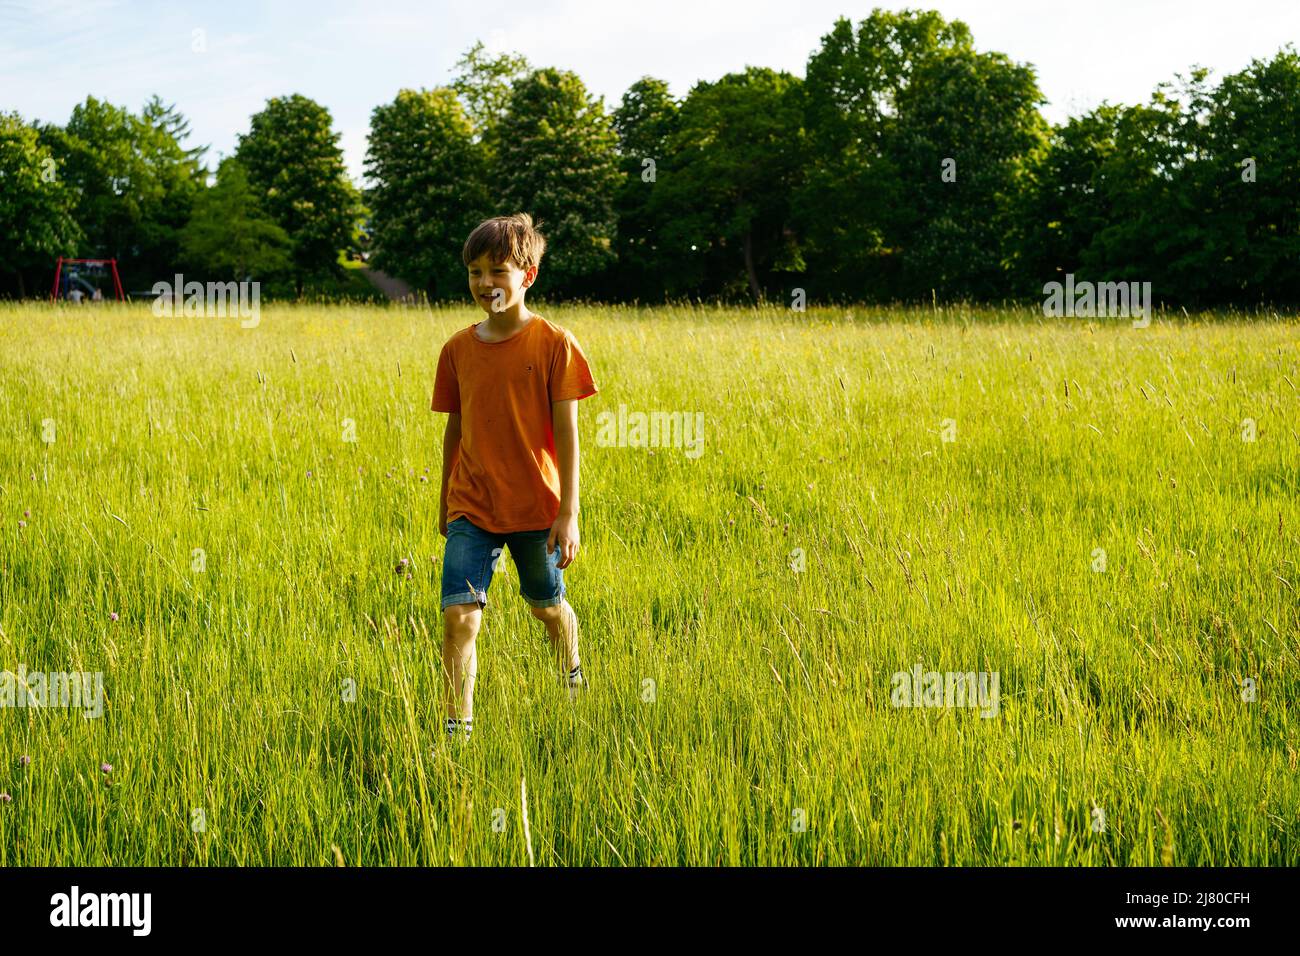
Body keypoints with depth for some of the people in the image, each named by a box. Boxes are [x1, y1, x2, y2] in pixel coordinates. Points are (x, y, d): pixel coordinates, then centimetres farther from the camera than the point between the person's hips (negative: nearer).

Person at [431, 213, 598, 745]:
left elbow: (565, 433, -9)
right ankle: (458, 727, -7)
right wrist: (444, 503, 16)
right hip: (471, 507, 2)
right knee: (459, 616, -12)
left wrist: (568, 513, -11)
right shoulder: (458, 349, 1)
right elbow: (454, 430, 11)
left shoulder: (554, 344, -9)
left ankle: (572, 679, 48)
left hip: (536, 507, -2)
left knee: (548, 606, 18)